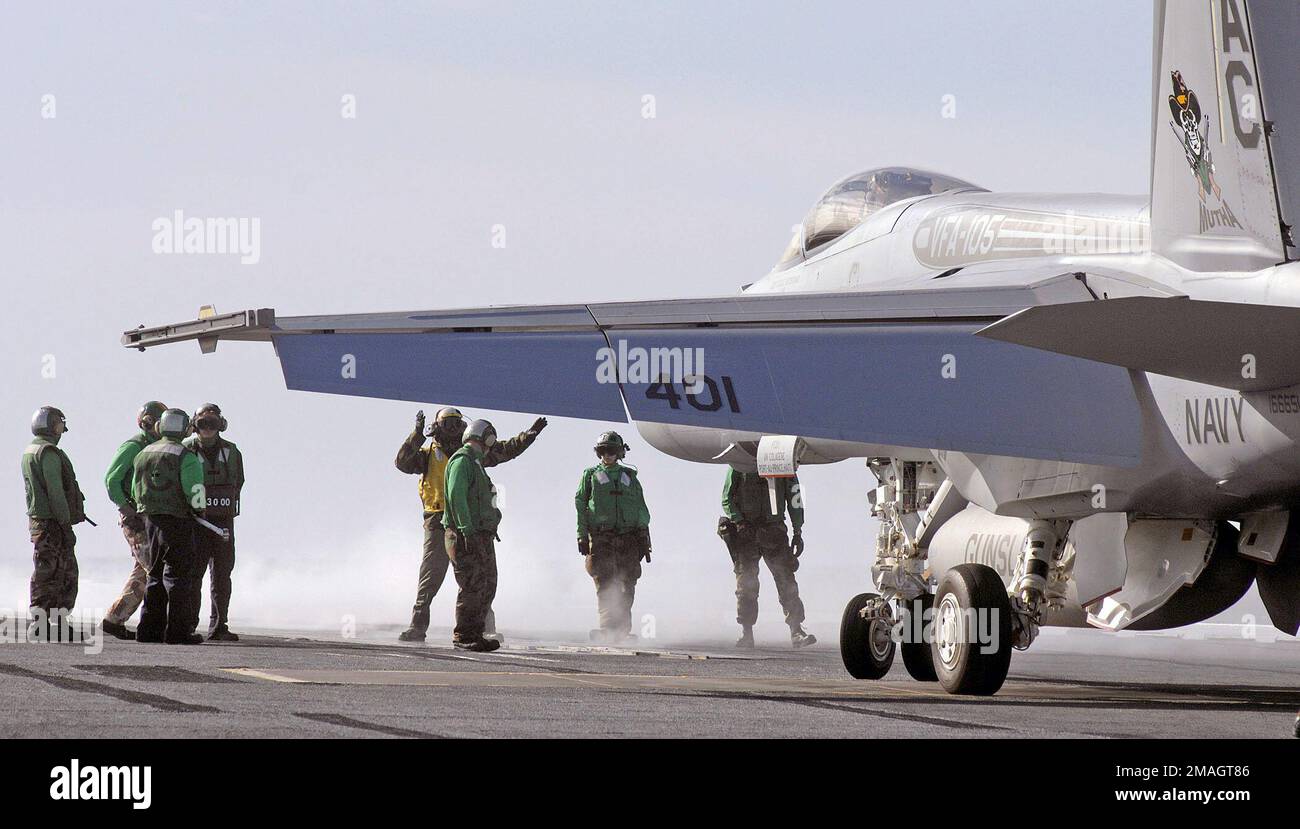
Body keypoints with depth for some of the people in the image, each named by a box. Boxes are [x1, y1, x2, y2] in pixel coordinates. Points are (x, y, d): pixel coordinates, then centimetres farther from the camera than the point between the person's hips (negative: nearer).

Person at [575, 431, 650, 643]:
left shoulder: (629, 476, 18)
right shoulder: (590, 475, 13)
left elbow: (641, 509, 18)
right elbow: (580, 505, 7)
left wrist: (644, 538, 10)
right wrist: (582, 536, -3)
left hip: (628, 538, 2)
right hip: (600, 537, -2)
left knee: (627, 586, -2)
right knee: (606, 585, -13)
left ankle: (622, 630, 3)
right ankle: (608, 628, -20)